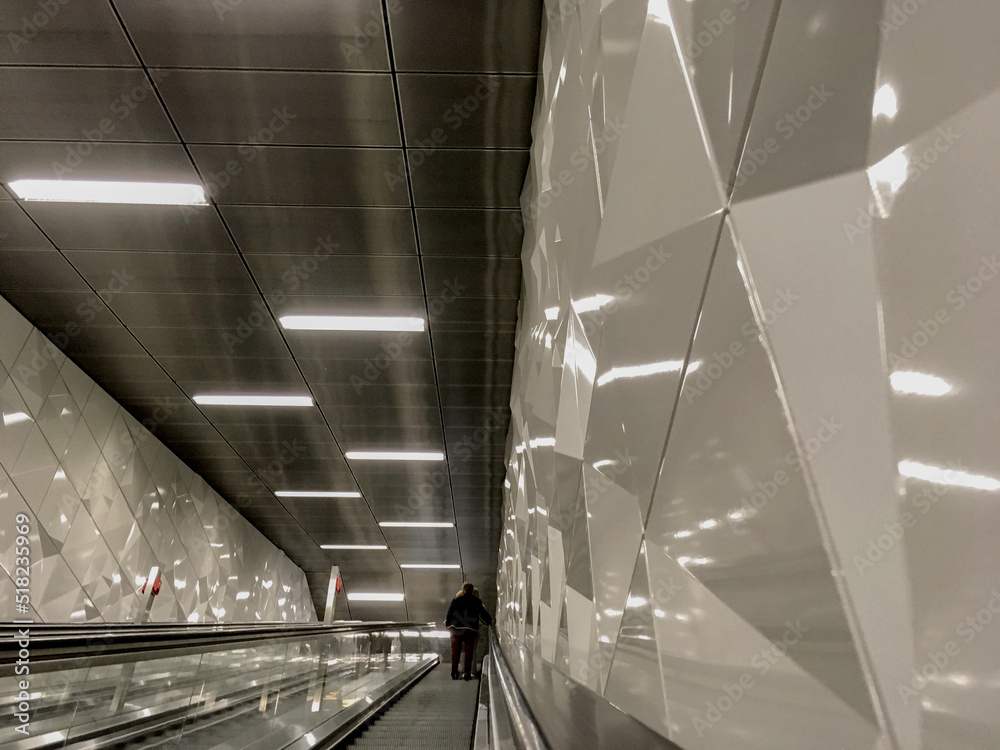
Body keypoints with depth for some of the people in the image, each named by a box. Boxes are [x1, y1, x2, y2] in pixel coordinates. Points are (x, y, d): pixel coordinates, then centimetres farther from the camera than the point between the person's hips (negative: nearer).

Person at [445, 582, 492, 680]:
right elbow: (483, 613, 9)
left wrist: (447, 623, 20)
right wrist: (490, 621, 25)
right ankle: (467, 673, 3)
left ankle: (454, 673, 10)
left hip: (456, 629, 1)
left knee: (455, 652, 9)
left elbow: (450, 612, 3)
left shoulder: (456, 600, 1)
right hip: (471, 630, 0)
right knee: (469, 652, 6)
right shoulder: (476, 601, 2)